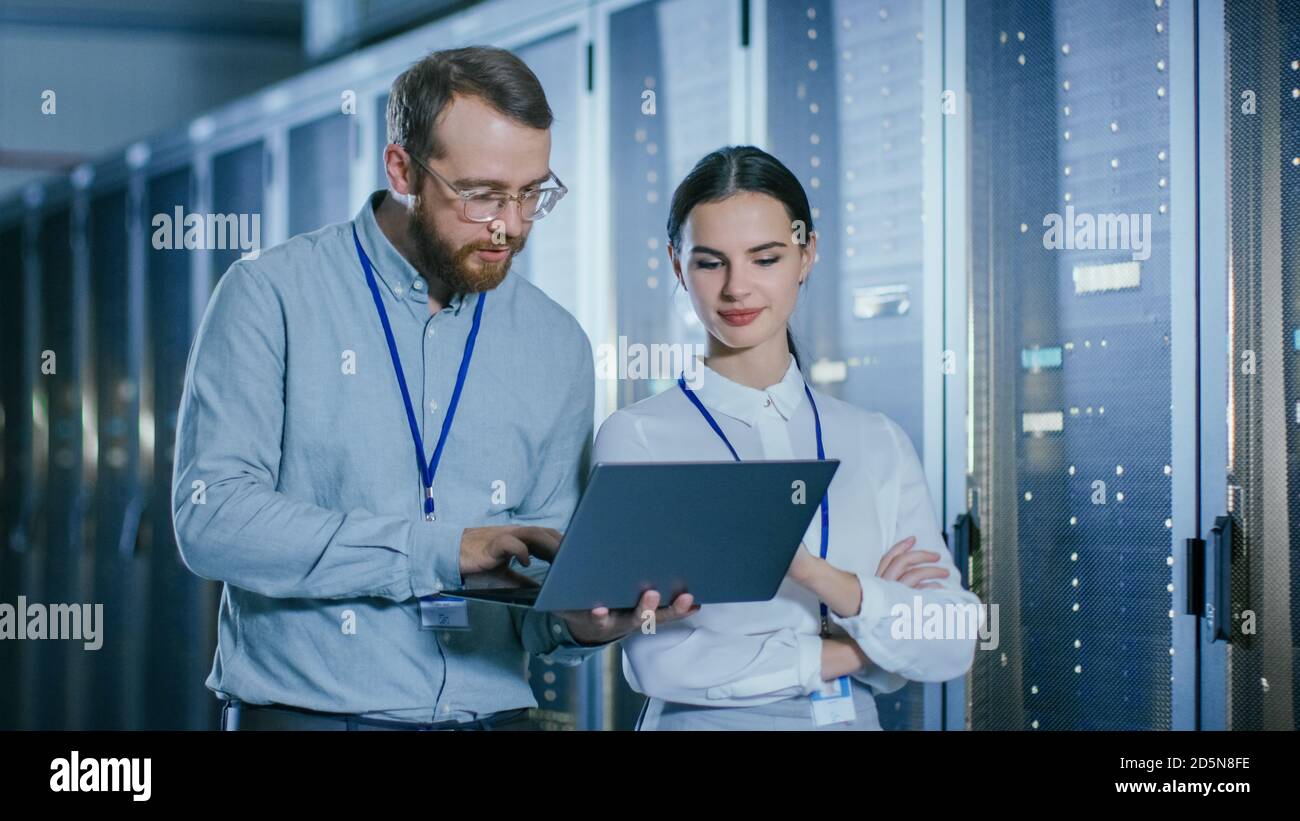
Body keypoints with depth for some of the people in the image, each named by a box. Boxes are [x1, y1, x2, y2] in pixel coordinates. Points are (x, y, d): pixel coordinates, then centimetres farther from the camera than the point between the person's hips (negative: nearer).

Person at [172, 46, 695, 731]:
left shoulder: (556, 346, 7)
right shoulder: (274, 295, -5)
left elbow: (537, 582, 9)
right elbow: (211, 519, -16)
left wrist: (580, 624, -15)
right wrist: (446, 549, -20)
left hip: (490, 712, 3)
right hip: (306, 710, -3)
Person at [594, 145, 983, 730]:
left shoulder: (879, 443, 9)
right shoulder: (636, 437, 0)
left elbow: (952, 649, 0)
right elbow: (658, 662, -10)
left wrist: (812, 572, -16)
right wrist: (850, 651, -2)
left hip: (854, 719, 3)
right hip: (709, 722, -3)